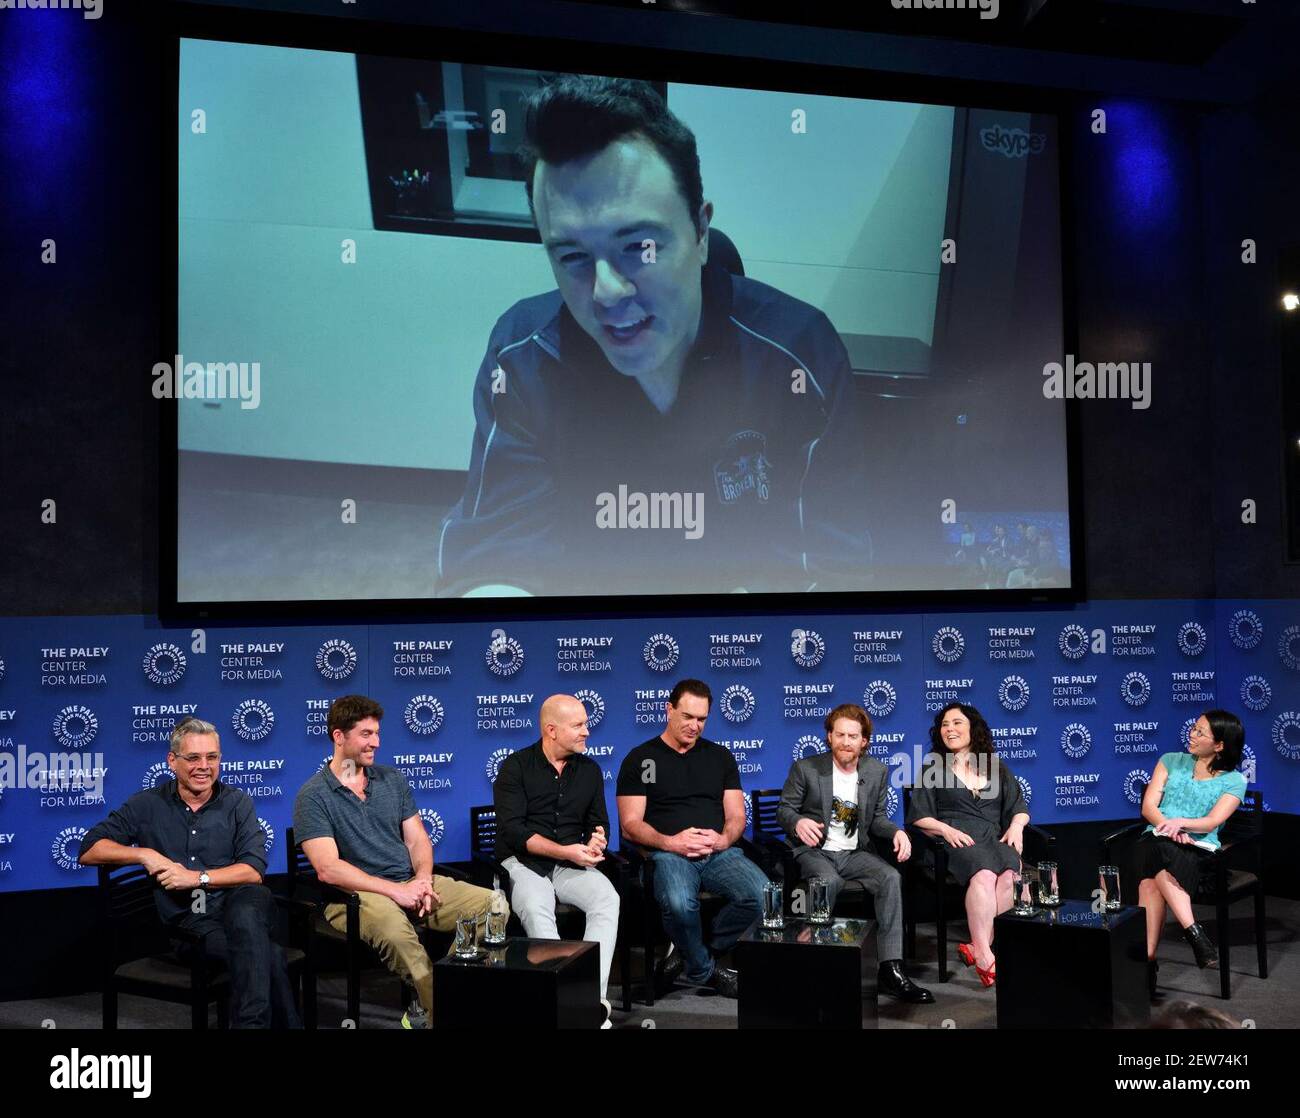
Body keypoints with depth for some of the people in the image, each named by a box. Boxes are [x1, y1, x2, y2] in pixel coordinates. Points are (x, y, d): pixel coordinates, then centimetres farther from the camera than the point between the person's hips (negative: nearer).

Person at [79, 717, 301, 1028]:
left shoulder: (237, 802, 10)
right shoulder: (148, 805, 10)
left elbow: (254, 870, 0)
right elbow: (88, 851, 6)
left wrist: (198, 877, -13)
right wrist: (144, 854, -8)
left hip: (237, 906, 1)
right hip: (187, 921, -1)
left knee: (253, 898, -40)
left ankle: (251, 1021, -35)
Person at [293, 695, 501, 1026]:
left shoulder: (393, 779, 16)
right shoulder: (313, 796, -3)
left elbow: (417, 839, 15)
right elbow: (328, 869, -13)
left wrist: (424, 879, -9)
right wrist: (396, 890, -19)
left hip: (411, 882, 6)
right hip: (356, 894, -6)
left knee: (492, 904, -15)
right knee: (395, 931, -40)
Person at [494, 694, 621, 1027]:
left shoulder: (590, 770, 12)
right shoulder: (515, 768, -2)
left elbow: (598, 824, 13)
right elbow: (513, 830, -12)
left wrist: (595, 842, -13)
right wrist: (566, 851, -20)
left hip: (572, 865, 4)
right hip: (523, 862, -3)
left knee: (608, 899, -28)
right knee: (536, 908, -36)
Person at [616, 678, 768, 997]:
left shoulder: (720, 756, 20)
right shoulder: (640, 759, 9)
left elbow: (736, 815, 15)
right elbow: (630, 824, 2)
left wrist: (724, 839, -8)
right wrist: (670, 842, -16)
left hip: (719, 851, 4)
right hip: (667, 853, -3)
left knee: (762, 894, -28)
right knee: (679, 903, -38)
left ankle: (690, 952, -2)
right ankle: (705, 970, -5)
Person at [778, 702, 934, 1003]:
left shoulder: (877, 772, 7)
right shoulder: (805, 769, -3)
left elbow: (877, 818, 12)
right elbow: (784, 810, 0)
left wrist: (897, 831, -10)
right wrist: (798, 822, -23)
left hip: (855, 853, 3)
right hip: (815, 851, -3)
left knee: (891, 877, -27)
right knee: (828, 881, -37)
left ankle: (891, 969, -27)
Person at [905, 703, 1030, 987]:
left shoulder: (996, 766, 23)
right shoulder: (933, 767, 16)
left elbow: (1019, 807, 19)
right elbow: (919, 816, 7)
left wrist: (1017, 825, -4)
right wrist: (945, 829, -12)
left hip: (995, 837, 3)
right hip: (956, 839, -2)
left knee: (1010, 875, -35)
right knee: (984, 875, -37)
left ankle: (978, 947, -34)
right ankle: (985, 956, -40)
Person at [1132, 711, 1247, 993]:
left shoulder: (1234, 781, 10)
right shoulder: (1171, 761, 19)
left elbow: (1212, 821, -6)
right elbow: (1148, 806, 8)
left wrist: (1180, 822, -26)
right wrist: (1168, 826, -13)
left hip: (1198, 847, -2)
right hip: (1156, 840, 2)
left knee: (1152, 881, -37)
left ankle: (1148, 959, -40)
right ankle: (1196, 935, -40)